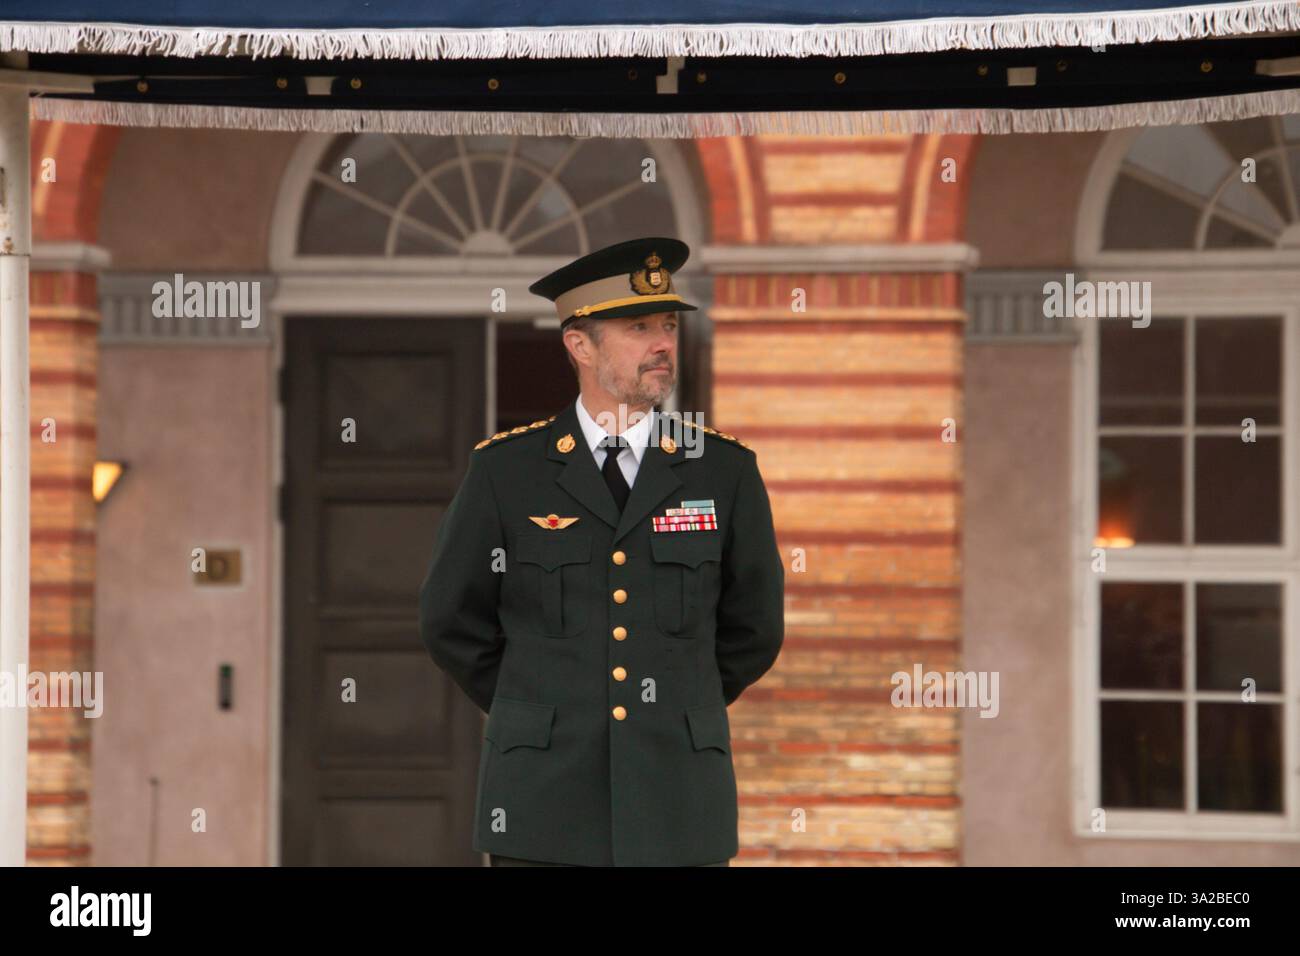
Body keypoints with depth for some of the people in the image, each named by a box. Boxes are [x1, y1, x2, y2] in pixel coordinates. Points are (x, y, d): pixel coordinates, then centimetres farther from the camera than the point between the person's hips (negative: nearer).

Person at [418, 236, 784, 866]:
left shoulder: (725, 472, 5)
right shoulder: (505, 470, 2)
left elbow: (753, 631, 15)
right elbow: (453, 624, 11)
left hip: (677, 805, 1)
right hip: (545, 800, -1)